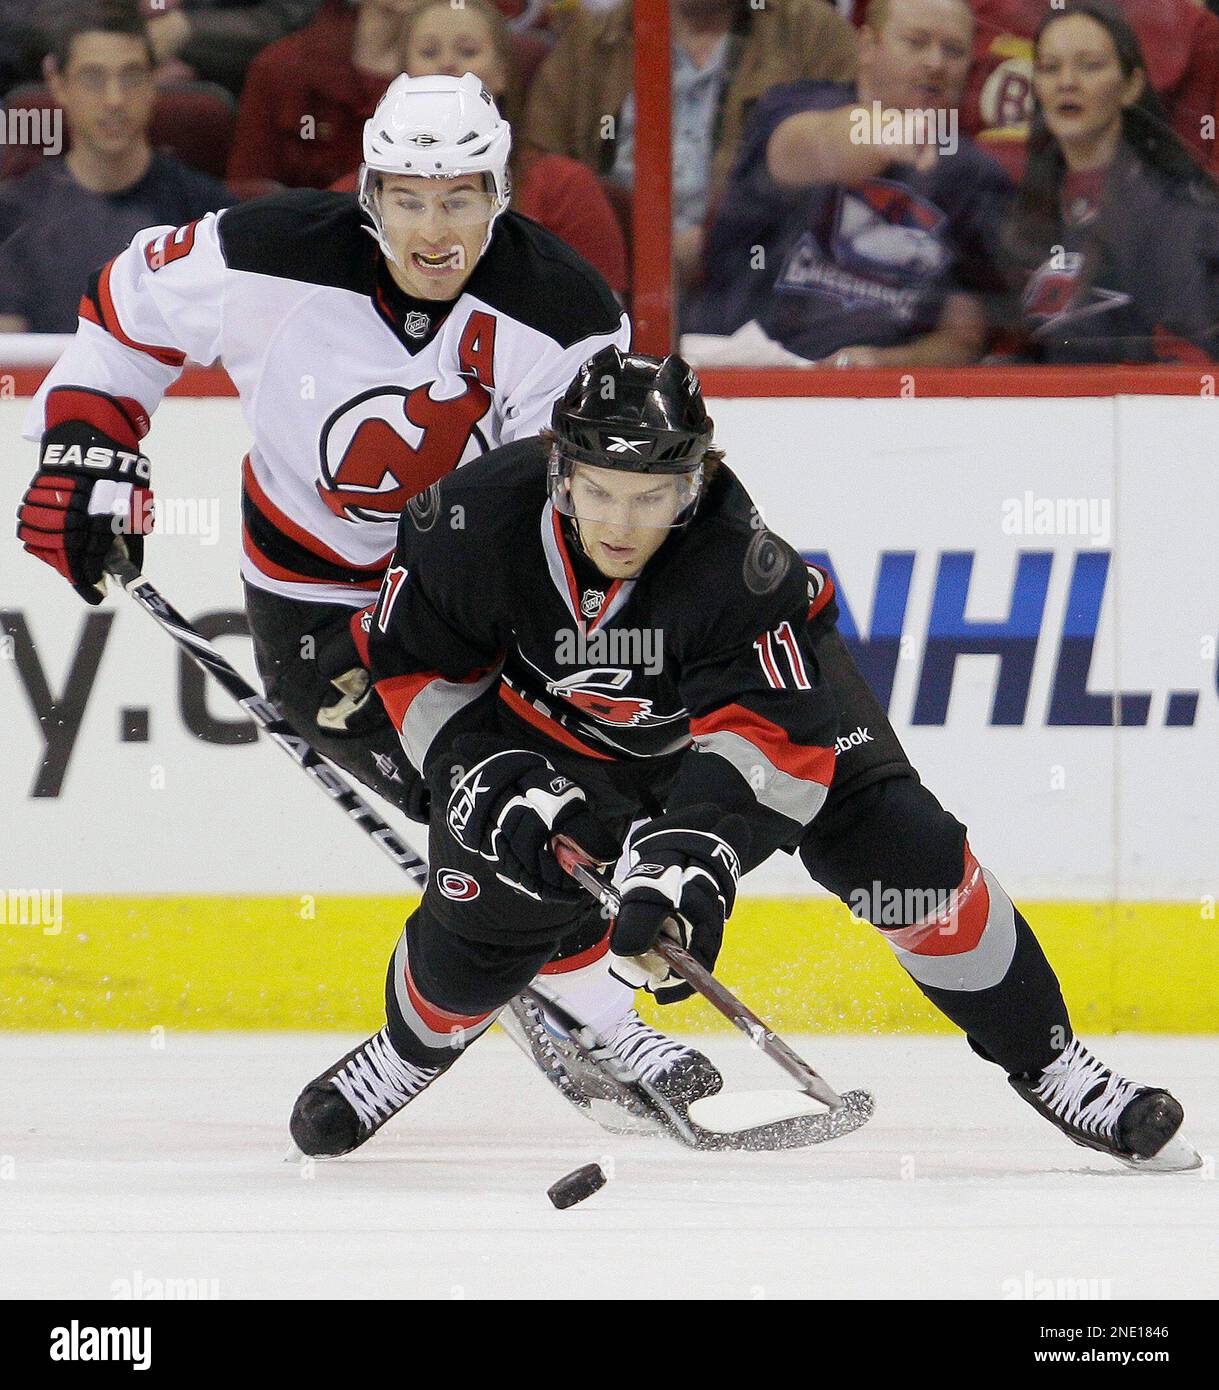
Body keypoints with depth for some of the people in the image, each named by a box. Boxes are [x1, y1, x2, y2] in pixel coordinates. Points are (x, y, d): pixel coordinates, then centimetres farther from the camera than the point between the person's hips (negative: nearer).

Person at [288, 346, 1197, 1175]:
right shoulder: (477, 522, -31)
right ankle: (405, 1054, 17)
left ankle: (1047, 1065, -1)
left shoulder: (743, 564, -39)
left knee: (903, 849, -17)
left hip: (750, 688, -1)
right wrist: (491, 778, -24)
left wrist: (688, 851, -52)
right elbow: (414, 660, -13)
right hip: (555, 726, 2)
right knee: (486, 908, -17)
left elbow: (773, 732, -39)